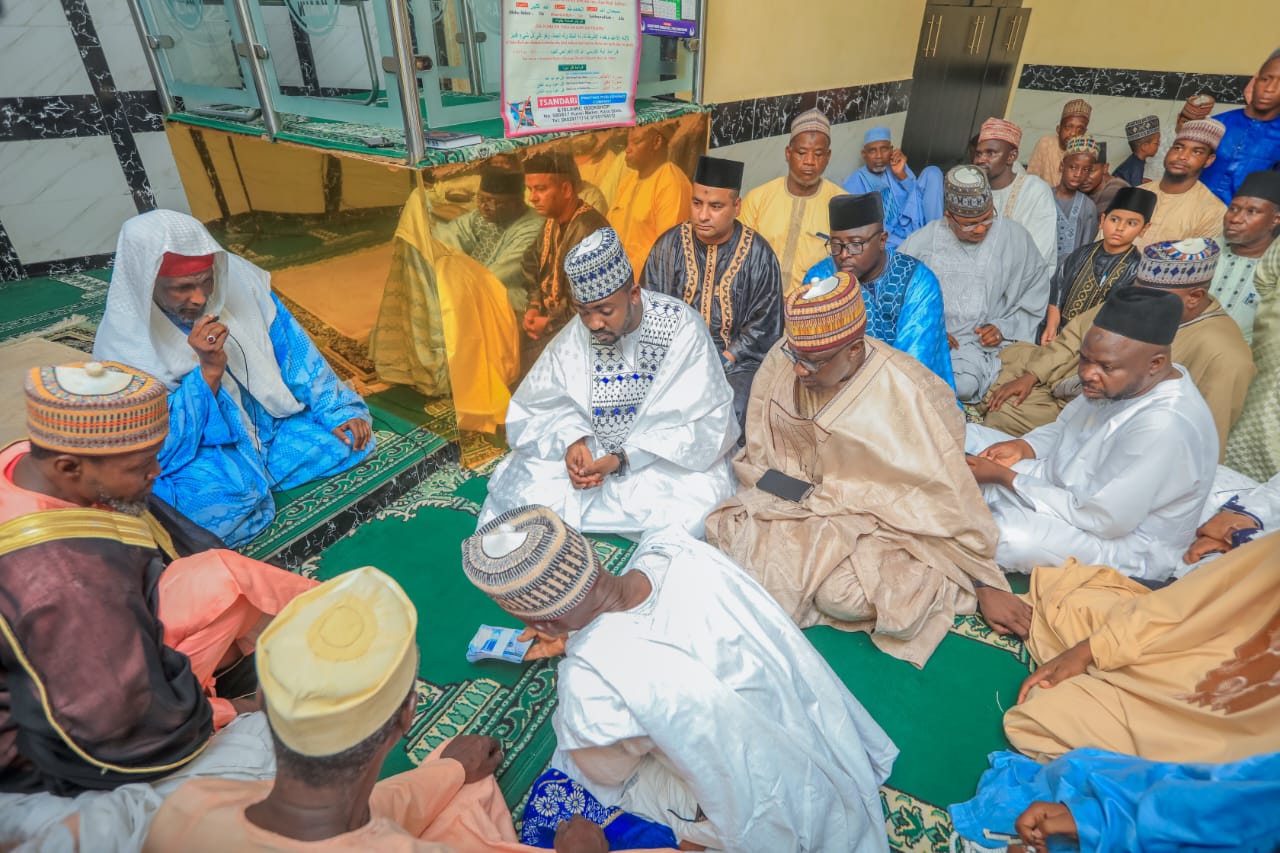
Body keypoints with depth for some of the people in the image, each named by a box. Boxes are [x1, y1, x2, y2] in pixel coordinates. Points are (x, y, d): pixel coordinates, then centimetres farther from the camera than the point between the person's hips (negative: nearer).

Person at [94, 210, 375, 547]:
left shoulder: (236, 283, -13)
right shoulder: (123, 349, -21)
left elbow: (294, 352, -1)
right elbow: (161, 451, -21)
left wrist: (338, 413, -1)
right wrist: (208, 370, -33)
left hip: (267, 425, 5)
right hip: (197, 455, -5)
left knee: (353, 437, -11)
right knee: (219, 496, -36)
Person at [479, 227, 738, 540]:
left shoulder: (681, 328, -19)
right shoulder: (577, 334, -7)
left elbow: (701, 423, -20)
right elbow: (540, 405, -4)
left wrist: (622, 460, -27)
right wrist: (572, 440, -26)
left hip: (671, 456, -2)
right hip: (590, 451, 3)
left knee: (691, 512, -31)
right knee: (518, 488, -15)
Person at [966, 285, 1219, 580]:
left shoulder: (1165, 426, -32)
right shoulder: (1119, 380, -6)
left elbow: (1104, 520, -30)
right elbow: (1066, 428, 13)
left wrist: (1005, 477, -25)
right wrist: (1025, 447, -9)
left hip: (1120, 538, -9)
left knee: (1010, 537, -37)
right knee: (968, 436, 6)